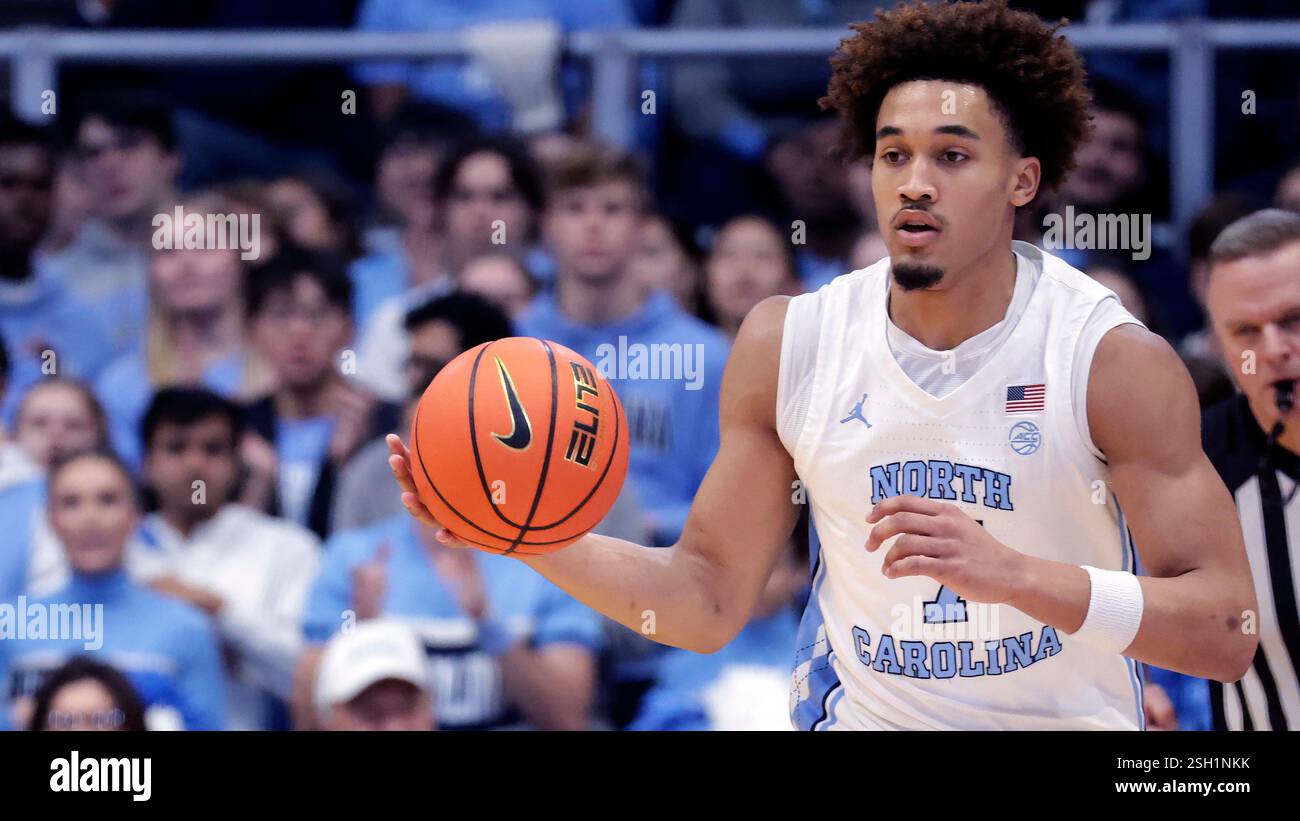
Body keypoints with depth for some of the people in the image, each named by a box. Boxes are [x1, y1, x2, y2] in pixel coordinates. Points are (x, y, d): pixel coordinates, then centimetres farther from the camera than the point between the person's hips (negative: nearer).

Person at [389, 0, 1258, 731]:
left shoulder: (1118, 361, -16)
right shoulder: (787, 344, -6)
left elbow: (1227, 630, -20)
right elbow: (710, 597, 1)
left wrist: (1012, 573, -32)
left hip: (1067, 720, -2)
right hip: (860, 713, 2)